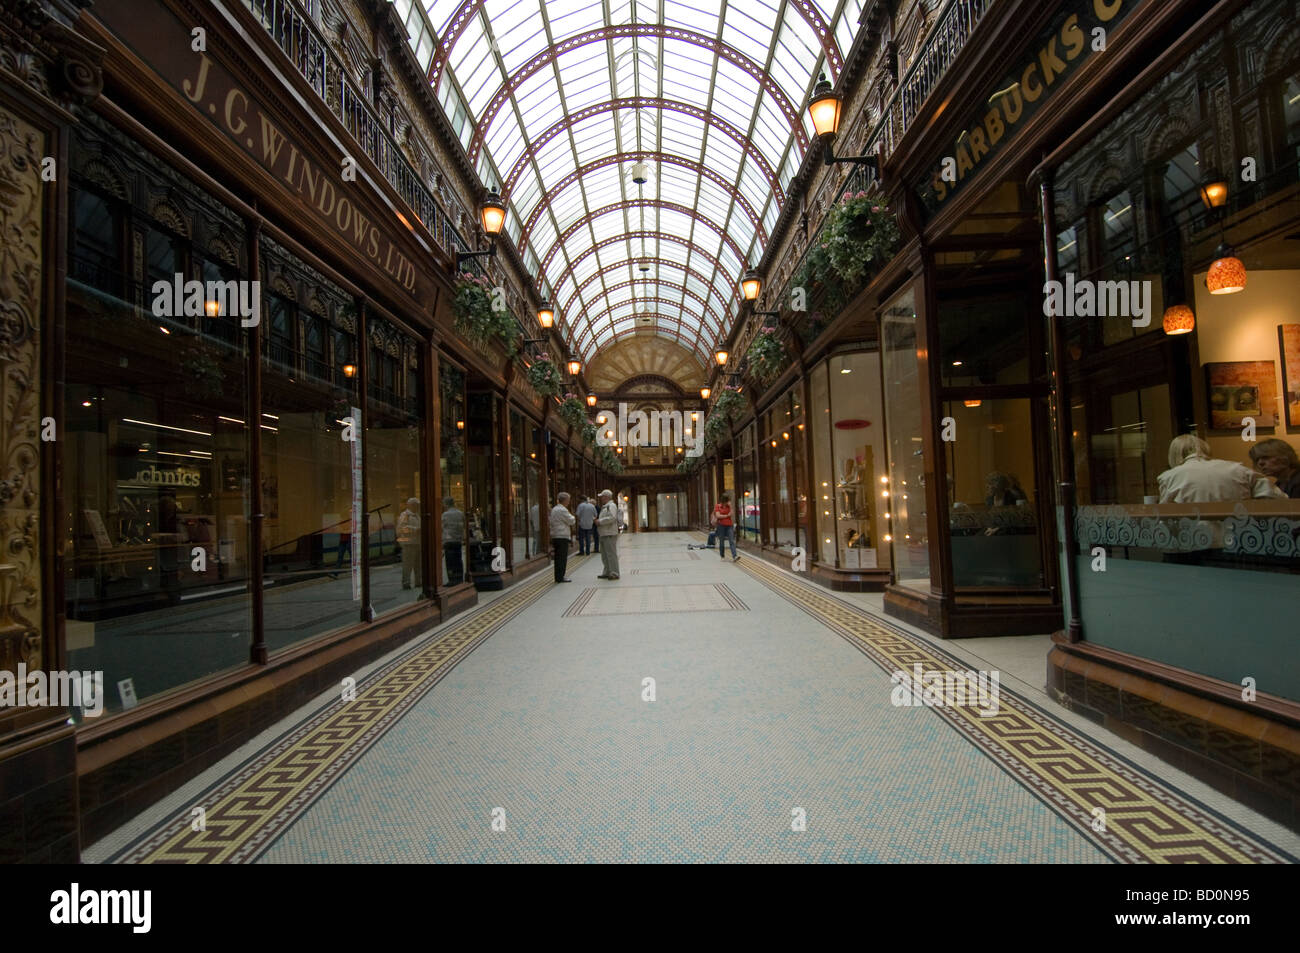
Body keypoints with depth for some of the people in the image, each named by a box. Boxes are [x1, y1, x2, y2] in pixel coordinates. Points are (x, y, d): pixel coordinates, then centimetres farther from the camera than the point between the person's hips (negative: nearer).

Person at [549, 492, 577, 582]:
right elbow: (571, 521, -11)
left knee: (558, 558, 12)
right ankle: (560, 577, -5)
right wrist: (572, 517, 9)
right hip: (562, 537, -9)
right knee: (562, 558, -6)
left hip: (555, 536, 10)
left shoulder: (554, 509, 16)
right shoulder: (562, 510, -14)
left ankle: (558, 577, 16)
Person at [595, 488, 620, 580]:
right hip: (603, 534, 11)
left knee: (611, 554, -9)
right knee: (605, 555, 14)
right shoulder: (604, 507, 21)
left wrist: (600, 521, -17)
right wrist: (597, 520, 10)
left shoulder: (611, 505, -11)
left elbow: (612, 518, -24)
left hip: (610, 534, -10)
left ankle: (614, 573, -5)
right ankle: (607, 572, 21)